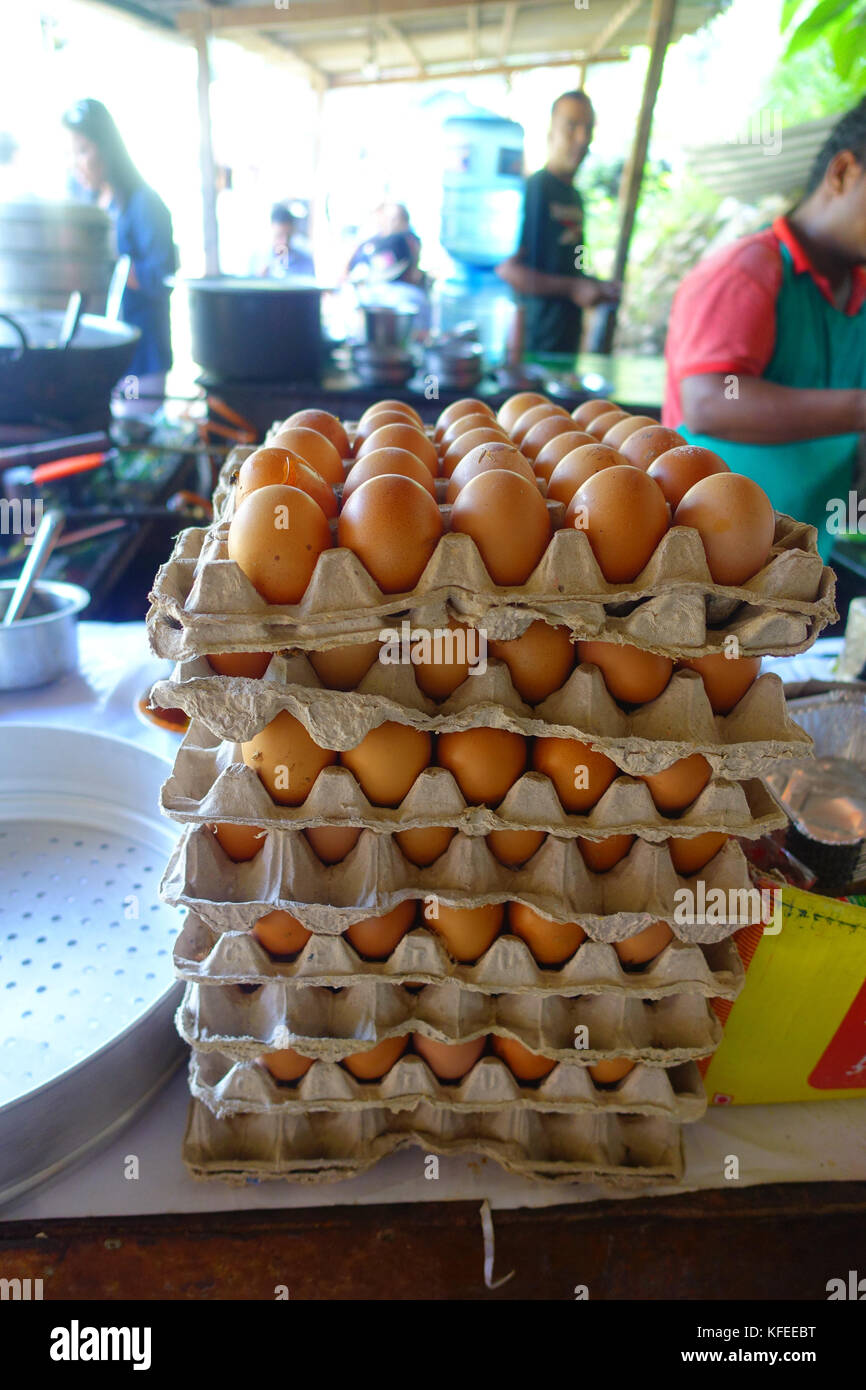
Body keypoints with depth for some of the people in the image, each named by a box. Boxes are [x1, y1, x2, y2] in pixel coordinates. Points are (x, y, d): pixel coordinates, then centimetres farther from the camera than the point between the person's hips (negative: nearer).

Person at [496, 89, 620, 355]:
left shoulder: (575, 196, 18)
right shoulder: (534, 189, -9)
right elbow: (506, 269, -18)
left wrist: (598, 286, 10)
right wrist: (573, 288, -17)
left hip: (568, 339, 8)